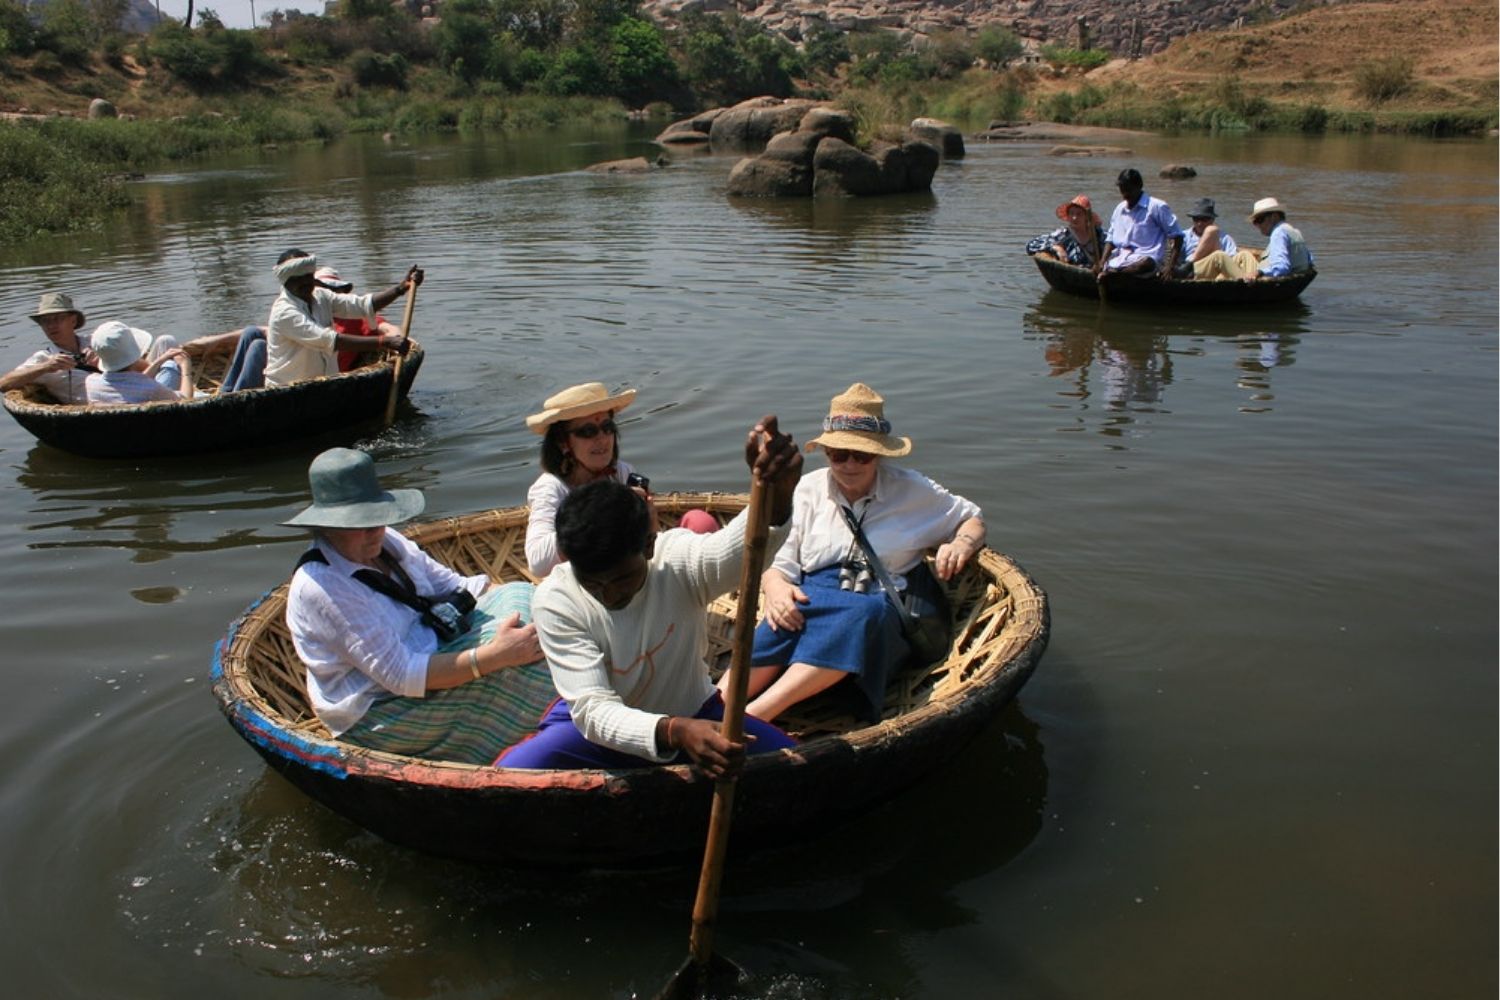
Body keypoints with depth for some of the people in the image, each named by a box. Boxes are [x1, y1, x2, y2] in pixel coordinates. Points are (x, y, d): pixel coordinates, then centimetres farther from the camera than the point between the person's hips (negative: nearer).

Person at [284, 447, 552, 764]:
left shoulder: (385, 541, 2)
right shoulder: (320, 587, -24)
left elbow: (456, 587, 6)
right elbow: (402, 676, -27)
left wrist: (523, 598, -12)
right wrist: (496, 655, -34)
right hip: (378, 714, -9)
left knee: (520, 597, -7)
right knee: (512, 668, -28)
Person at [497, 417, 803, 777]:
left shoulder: (679, 559, -24)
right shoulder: (554, 601, -23)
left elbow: (742, 547, -47)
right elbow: (593, 709, -30)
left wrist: (776, 495, -71)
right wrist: (675, 732, -50)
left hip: (692, 715, 1)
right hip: (598, 727, -1)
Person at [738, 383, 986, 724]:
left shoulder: (910, 490, 11)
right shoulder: (808, 489, 12)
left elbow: (972, 518, 21)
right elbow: (776, 559, 8)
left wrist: (962, 544, -4)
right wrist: (775, 587, -17)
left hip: (883, 608, -1)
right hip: (814, 599, 1)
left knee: (865, 614, -40)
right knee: (787, 617, -37)